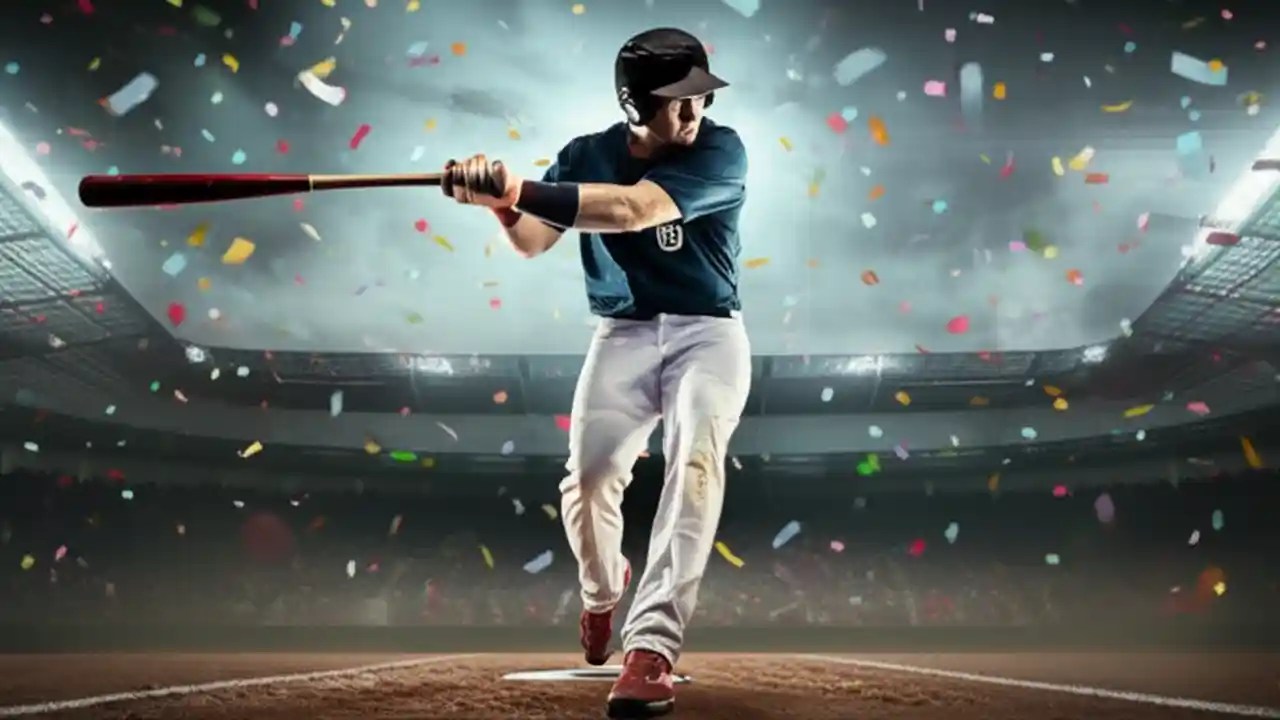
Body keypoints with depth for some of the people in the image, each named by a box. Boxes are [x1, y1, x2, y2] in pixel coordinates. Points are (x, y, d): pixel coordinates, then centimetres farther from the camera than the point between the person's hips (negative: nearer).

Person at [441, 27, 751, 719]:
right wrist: (503, 199, -29)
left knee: (696, 459, -27)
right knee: (589, 474, -15)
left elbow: (632, 210, -28)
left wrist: (519, 189, -34)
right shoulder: (588, 155, 1)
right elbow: (532, 241, -7)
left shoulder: (721, 151, -13)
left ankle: (650, 647, -30)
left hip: (708, 333, -2)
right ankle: (602, 592, 20)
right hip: (623, 334, 2)